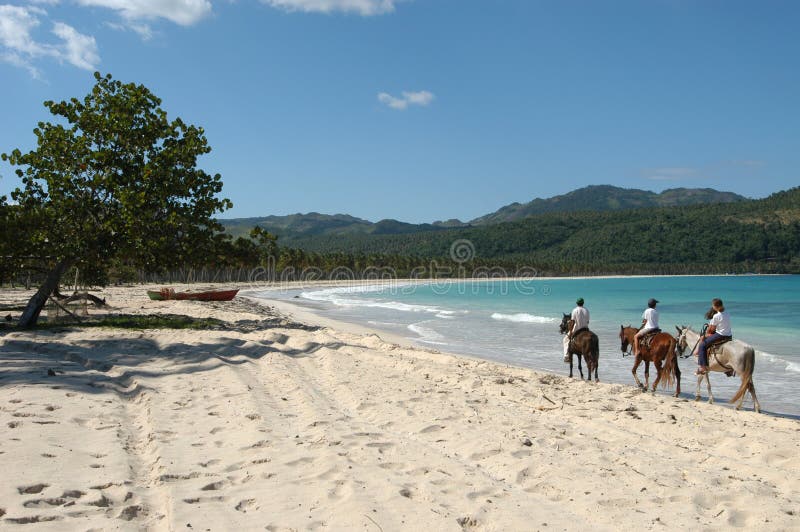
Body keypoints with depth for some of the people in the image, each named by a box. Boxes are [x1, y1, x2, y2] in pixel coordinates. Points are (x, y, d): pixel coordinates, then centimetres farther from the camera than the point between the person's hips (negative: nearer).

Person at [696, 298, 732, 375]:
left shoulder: (716, 316, -14)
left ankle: (703, 366, -8)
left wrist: (707, 333, 13)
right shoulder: (727, 314, 10)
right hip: (729, 336, 9)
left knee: (702, 345, -2)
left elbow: (712, 329, -7)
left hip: (720, 335, -9)